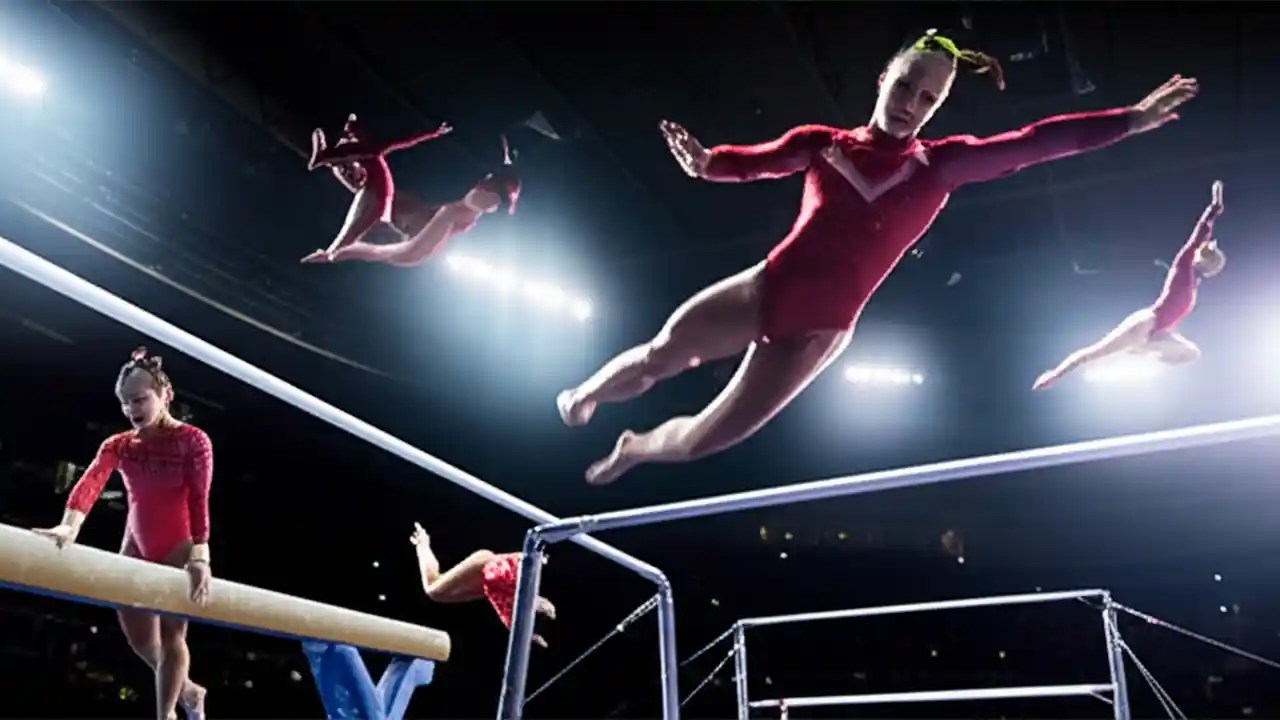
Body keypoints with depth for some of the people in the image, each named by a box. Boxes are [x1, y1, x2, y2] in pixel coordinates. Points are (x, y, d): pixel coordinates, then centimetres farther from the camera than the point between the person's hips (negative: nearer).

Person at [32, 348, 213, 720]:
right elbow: (90, 482, -19)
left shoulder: (192, 440, -10)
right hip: (136, 548, 6)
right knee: (140, 639, 13)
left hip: (178, 548, -5)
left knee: (171, 635, -3)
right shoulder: (118, 445, 1)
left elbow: (199, 500, -18)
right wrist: (70, 525, -39)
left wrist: (199, 555, -28)